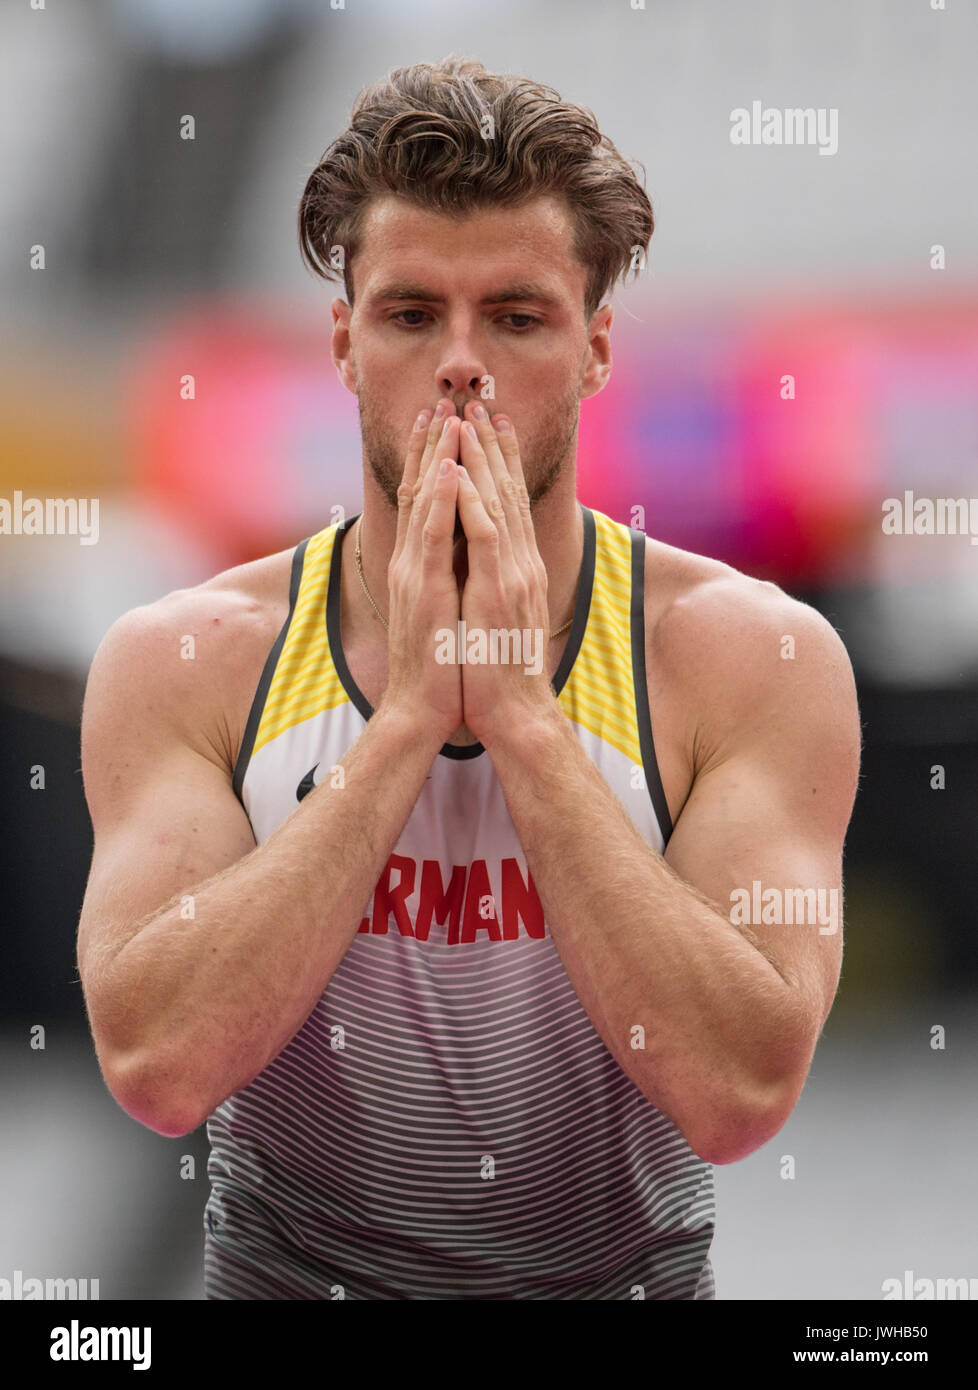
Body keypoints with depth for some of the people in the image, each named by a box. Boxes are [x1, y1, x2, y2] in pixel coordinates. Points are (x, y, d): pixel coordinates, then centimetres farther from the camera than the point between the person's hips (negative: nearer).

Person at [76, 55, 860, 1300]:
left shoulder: (757, 659, -5)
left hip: (630, 1270, 0)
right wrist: (407, 718, -17)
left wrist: (518, 712, -17)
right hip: (284, 1271, 0)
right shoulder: (183, 661, -2)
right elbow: (157, 1067, -15)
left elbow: (738, 1096, -16)